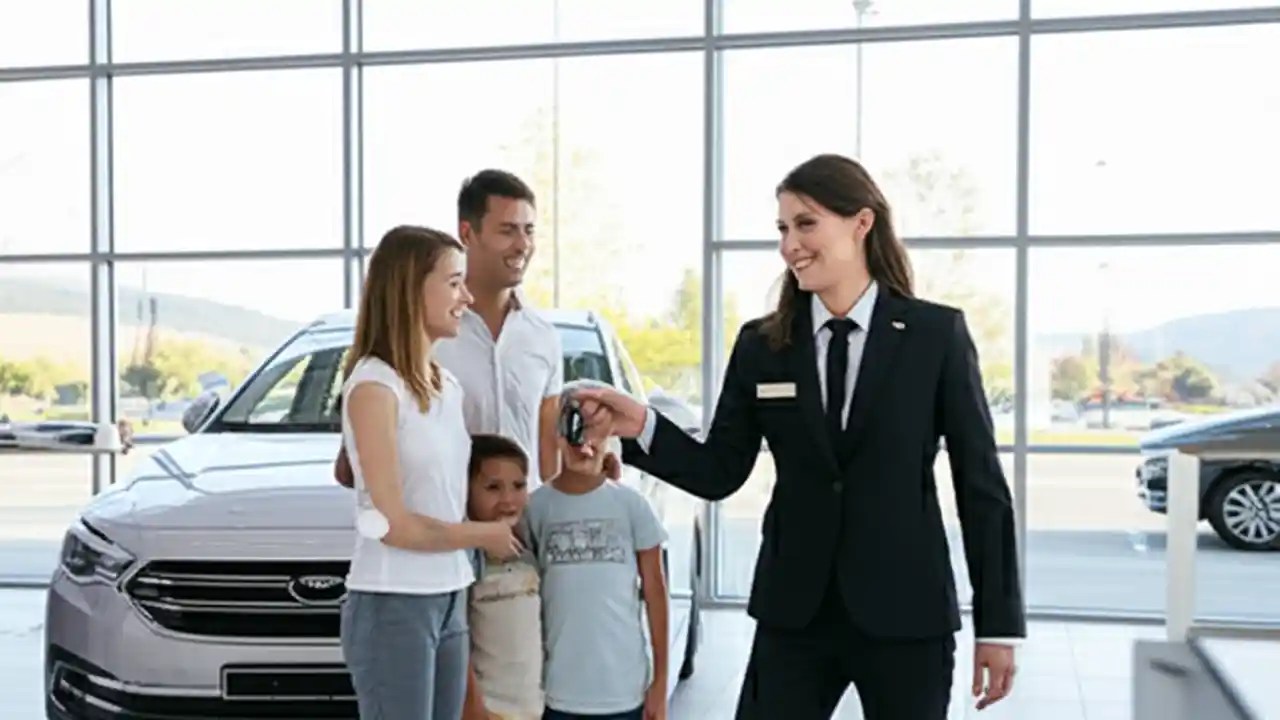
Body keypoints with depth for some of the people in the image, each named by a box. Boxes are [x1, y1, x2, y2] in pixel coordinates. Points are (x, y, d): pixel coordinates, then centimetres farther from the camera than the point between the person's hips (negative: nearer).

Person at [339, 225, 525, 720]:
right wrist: (485, 535, -4)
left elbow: (448, 495, 10)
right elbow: (394, 524, -17)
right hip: (392, 606, -7)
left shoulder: (447, 386, 11)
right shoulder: (374, 385, -13)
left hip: (449, 601, 8)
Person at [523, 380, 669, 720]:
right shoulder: (537, 506, -1)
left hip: (623, 690, 0)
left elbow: (655, 591, 2)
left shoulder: (631, 505, -3)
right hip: (558, 691, 1)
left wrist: (660, 679, 0)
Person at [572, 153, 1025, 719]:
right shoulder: (760, 344, 3)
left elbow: (980, 482, -2)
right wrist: (642, 427, -15)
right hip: (794, 613, 2)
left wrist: (998, 621, -2)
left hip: (903, 613, -1)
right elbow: (719, 474, 4)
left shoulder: (937, 333, -4)